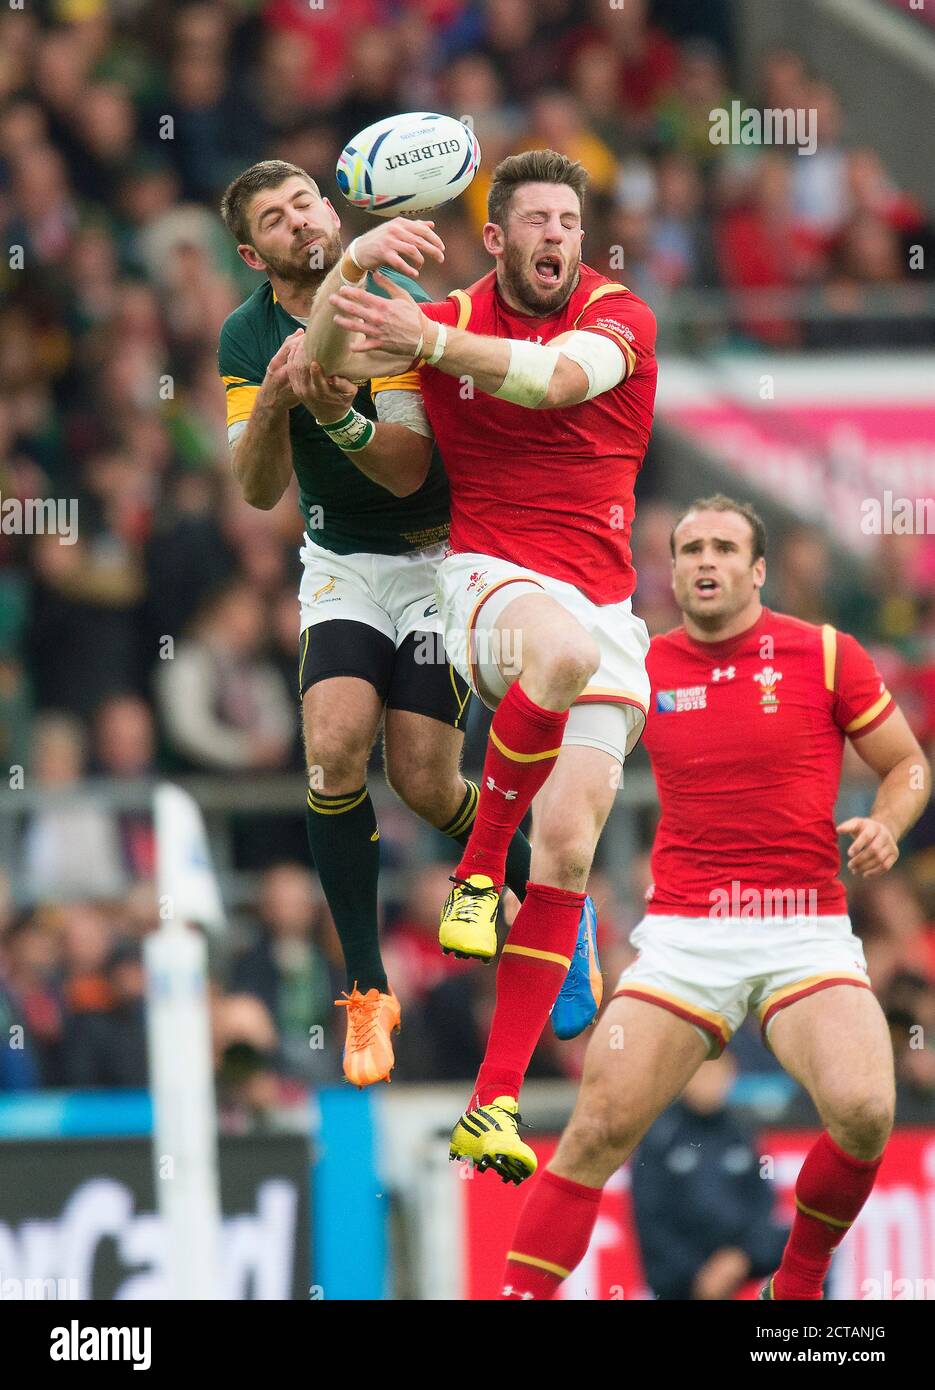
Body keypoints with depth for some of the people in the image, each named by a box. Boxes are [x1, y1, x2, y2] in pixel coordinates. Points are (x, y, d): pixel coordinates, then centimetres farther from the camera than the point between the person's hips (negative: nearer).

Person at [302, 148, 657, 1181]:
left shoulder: (621, 319, 0)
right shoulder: (443, 322, 5)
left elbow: (558, 375, -23)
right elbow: (398, 470, 14)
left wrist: (432, 343, -36)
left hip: (605, 606, 2)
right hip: (491, 579, -2)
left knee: (567, 849, -7)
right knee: (562, 646, -40)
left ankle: (494, 1105, -4)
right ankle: (477, 869, -21)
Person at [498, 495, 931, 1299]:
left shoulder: (825, 656, 1)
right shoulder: (642, 668, 8)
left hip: (805, 930, -2)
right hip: (683, 936, 2)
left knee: (864, 1111, -24)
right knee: (599, 1128, -12)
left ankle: (799, 1284, 0)